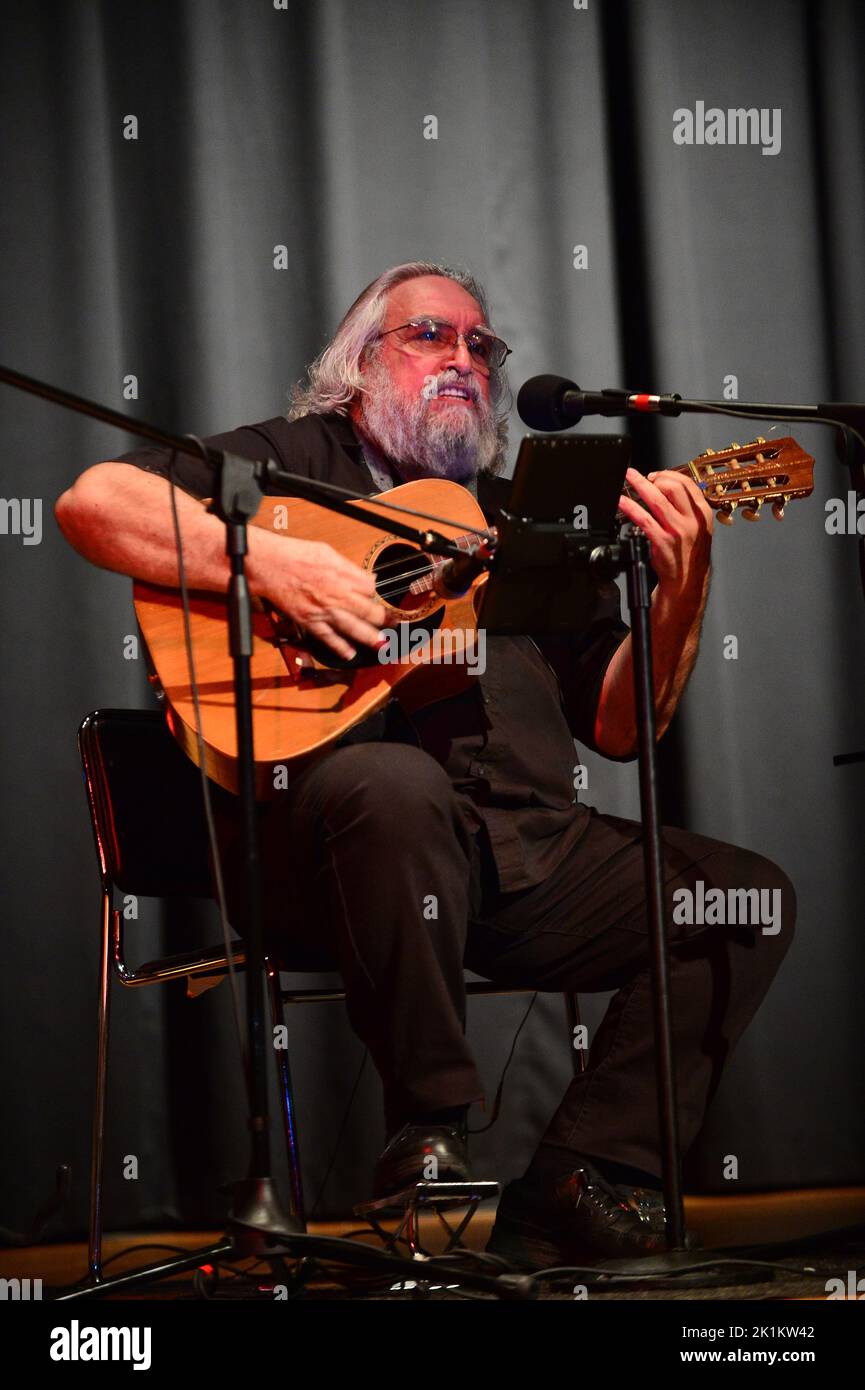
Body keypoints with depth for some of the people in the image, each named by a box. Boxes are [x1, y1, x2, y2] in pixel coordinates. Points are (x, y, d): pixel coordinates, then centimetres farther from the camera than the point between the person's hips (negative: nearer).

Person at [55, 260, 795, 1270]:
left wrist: (681, 589, 2)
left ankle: (569, 1191, -11)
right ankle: (428, 1134, -22)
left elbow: (616, 726, 19)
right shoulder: (286, 461, 12)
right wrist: (270, 560, -15)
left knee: (751, 897, -10)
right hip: (318, 834, -6)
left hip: (528, 842, 6)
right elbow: (95, 504, -4)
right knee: (394, 783, -40)